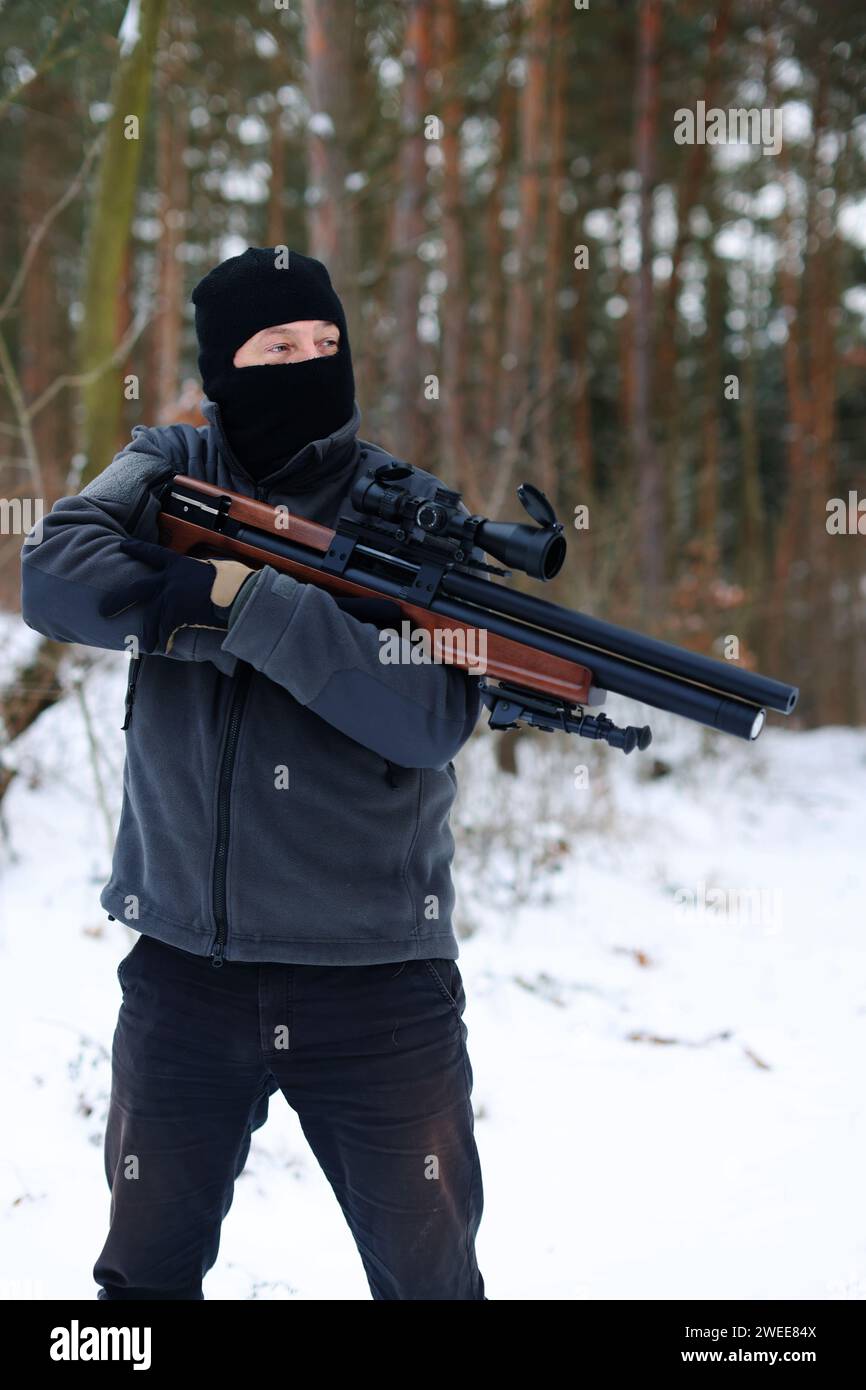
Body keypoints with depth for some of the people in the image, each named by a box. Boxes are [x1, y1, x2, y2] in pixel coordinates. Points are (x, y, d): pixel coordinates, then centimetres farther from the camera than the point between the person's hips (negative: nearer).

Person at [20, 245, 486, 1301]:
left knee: (431, 1276, 7)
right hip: (185, 965, 2)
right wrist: (206, 607, -24)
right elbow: (52, 576, -13)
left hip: (374, 969, -1)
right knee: (145, 1270, 14)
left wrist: (257, 603, -23)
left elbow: (434, 717, -17)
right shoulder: (168, 468, 5)